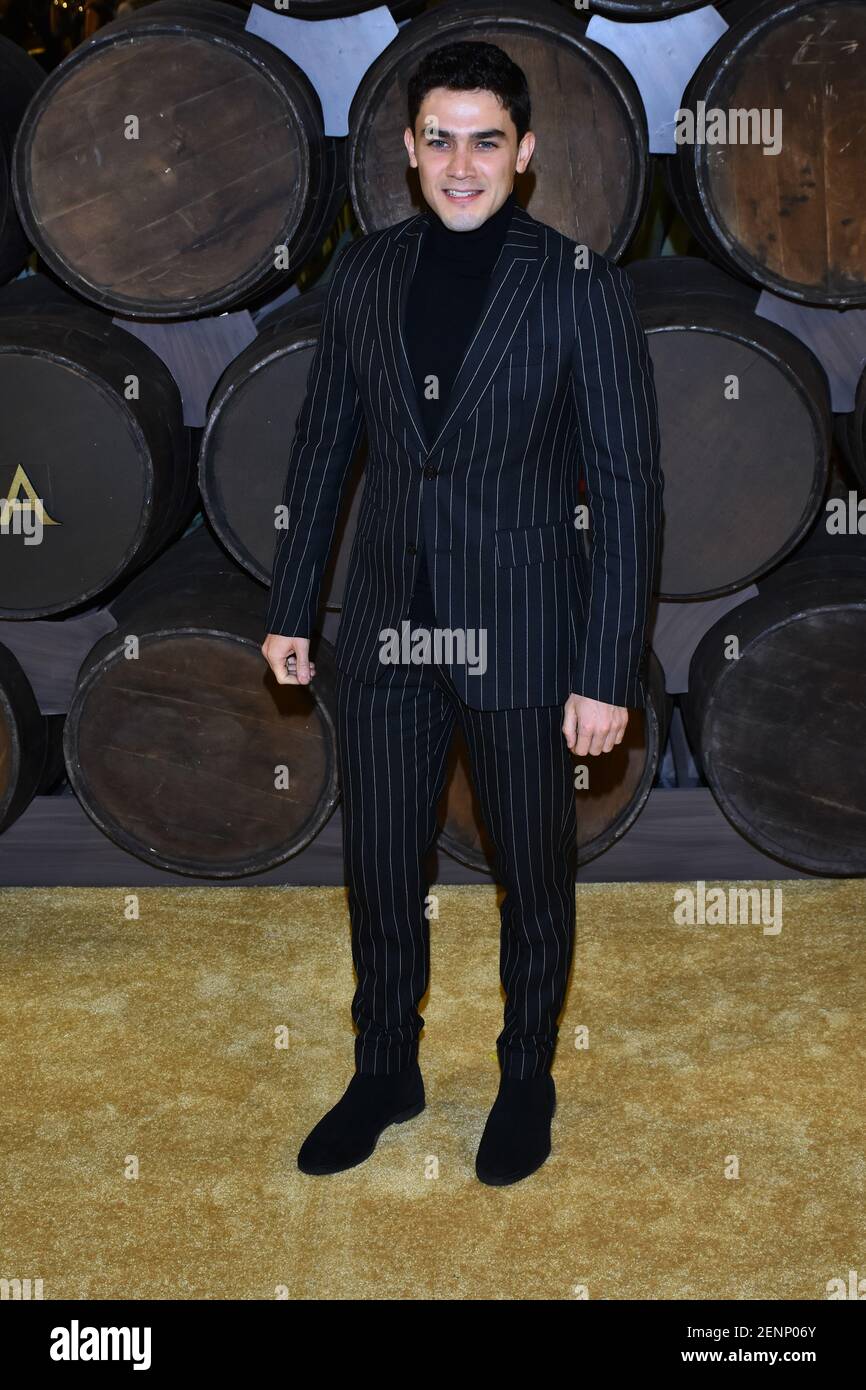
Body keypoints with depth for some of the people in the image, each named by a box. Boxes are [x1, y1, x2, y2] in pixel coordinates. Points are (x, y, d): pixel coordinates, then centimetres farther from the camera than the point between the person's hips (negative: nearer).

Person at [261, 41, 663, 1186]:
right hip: (387, 628, 4)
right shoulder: (365, 274, 3)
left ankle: (527, 1079, 35)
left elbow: (627, 490, -10)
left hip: (523, 635, -3)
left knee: (534, 873, 12)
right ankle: (385, 1073, 36)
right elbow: (323, 447, 11)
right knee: (379, 866, 14)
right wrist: (291, 608, 10)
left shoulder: (583, 288, -9)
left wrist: (609, 672, -13)